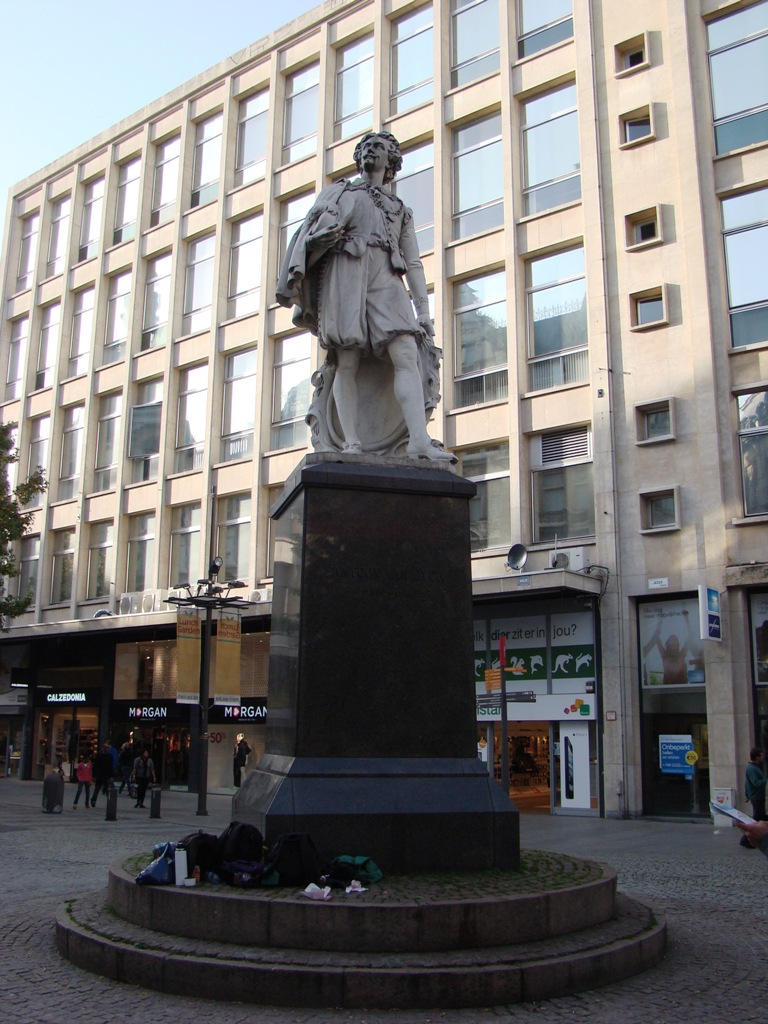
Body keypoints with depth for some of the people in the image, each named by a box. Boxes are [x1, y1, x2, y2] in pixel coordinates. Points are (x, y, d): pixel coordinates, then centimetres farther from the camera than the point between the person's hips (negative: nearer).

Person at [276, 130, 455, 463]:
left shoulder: (401, 211, 32)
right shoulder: (339, 191, 29)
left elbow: (413, 264, 22)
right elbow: (312, 227, 13)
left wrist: (423, 310, 10)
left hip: (385, 279, 2)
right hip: (344, 270, -1)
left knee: (407, 354, -19)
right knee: (346, 363, -13)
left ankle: (419, 441, -30)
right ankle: (351, 443, -16)